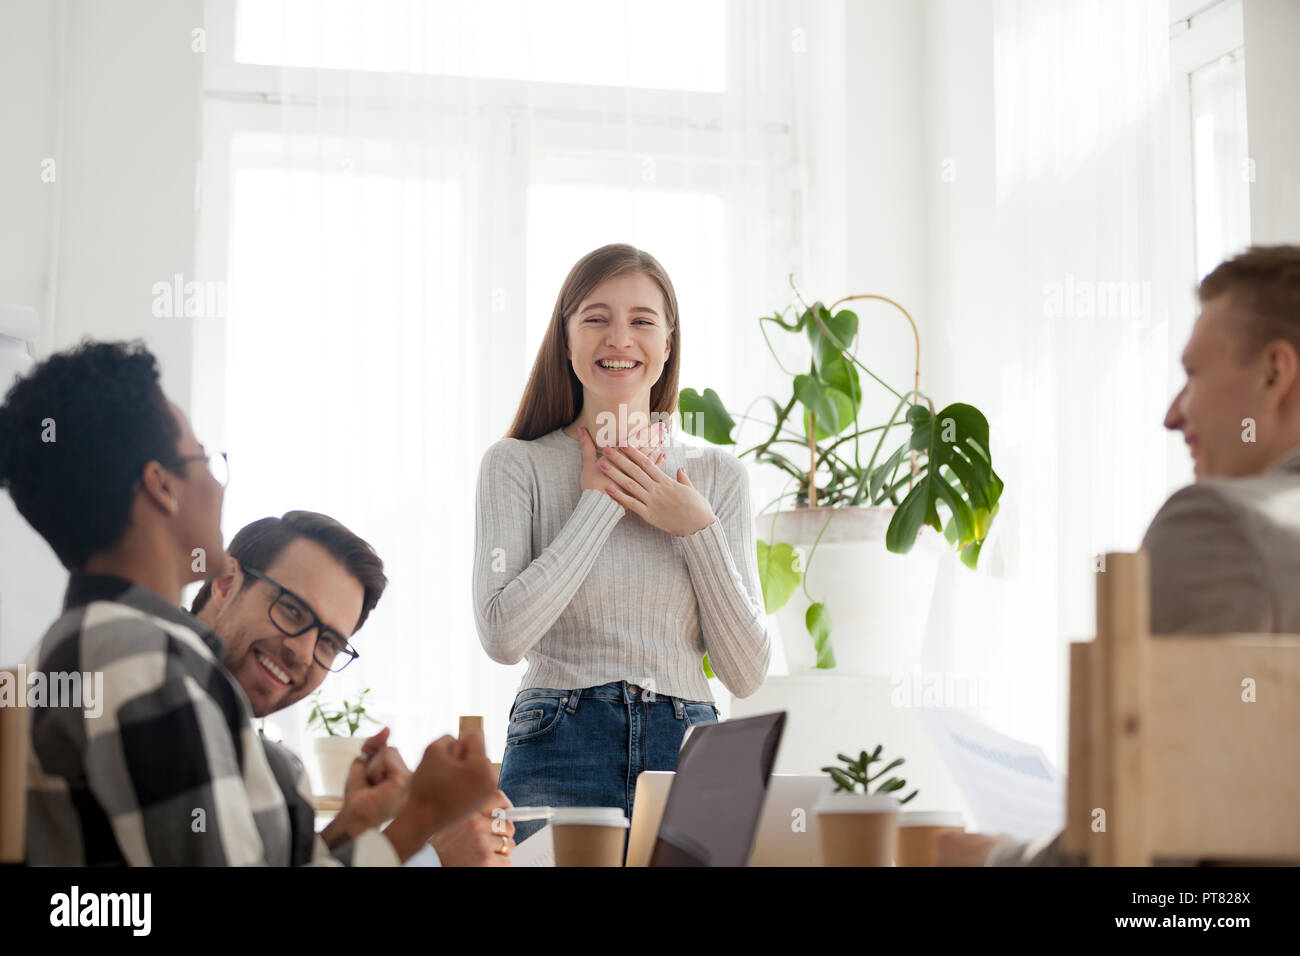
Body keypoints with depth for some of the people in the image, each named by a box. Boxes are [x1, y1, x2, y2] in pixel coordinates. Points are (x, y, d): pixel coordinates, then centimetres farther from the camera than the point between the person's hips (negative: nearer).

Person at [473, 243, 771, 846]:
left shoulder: (719, 477, 9)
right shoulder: (518, 464, 2)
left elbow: (746, 673, 5)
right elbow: (503, 636, -12)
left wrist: (698, 530, -4)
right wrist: (599, 503, -8)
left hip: (687, 752, 2)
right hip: (558, 756, -2)